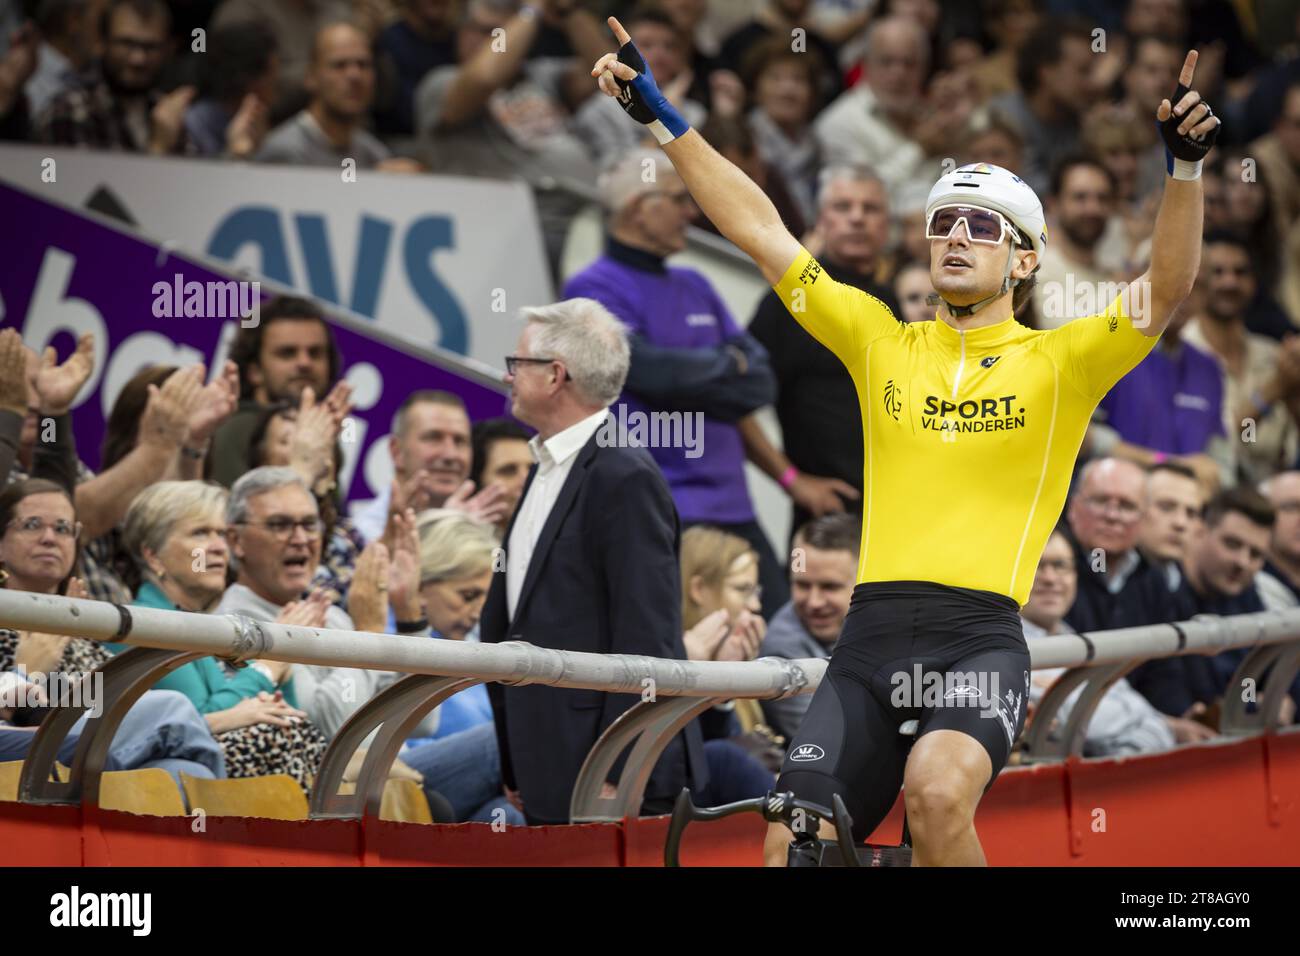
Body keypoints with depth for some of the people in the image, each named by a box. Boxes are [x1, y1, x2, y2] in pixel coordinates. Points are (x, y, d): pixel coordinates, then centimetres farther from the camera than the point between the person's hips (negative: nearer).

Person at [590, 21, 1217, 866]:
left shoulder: (1058, 364, 6)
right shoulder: (883, 343, 15)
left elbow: (1168, 290, -8)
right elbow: (762, 232, 14)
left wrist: (1185, 168, -23)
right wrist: (662, 117, 10)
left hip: (983, 641, -4)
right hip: (872, 639, 4)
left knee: (937, 788, -33)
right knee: (791, 846, -4)